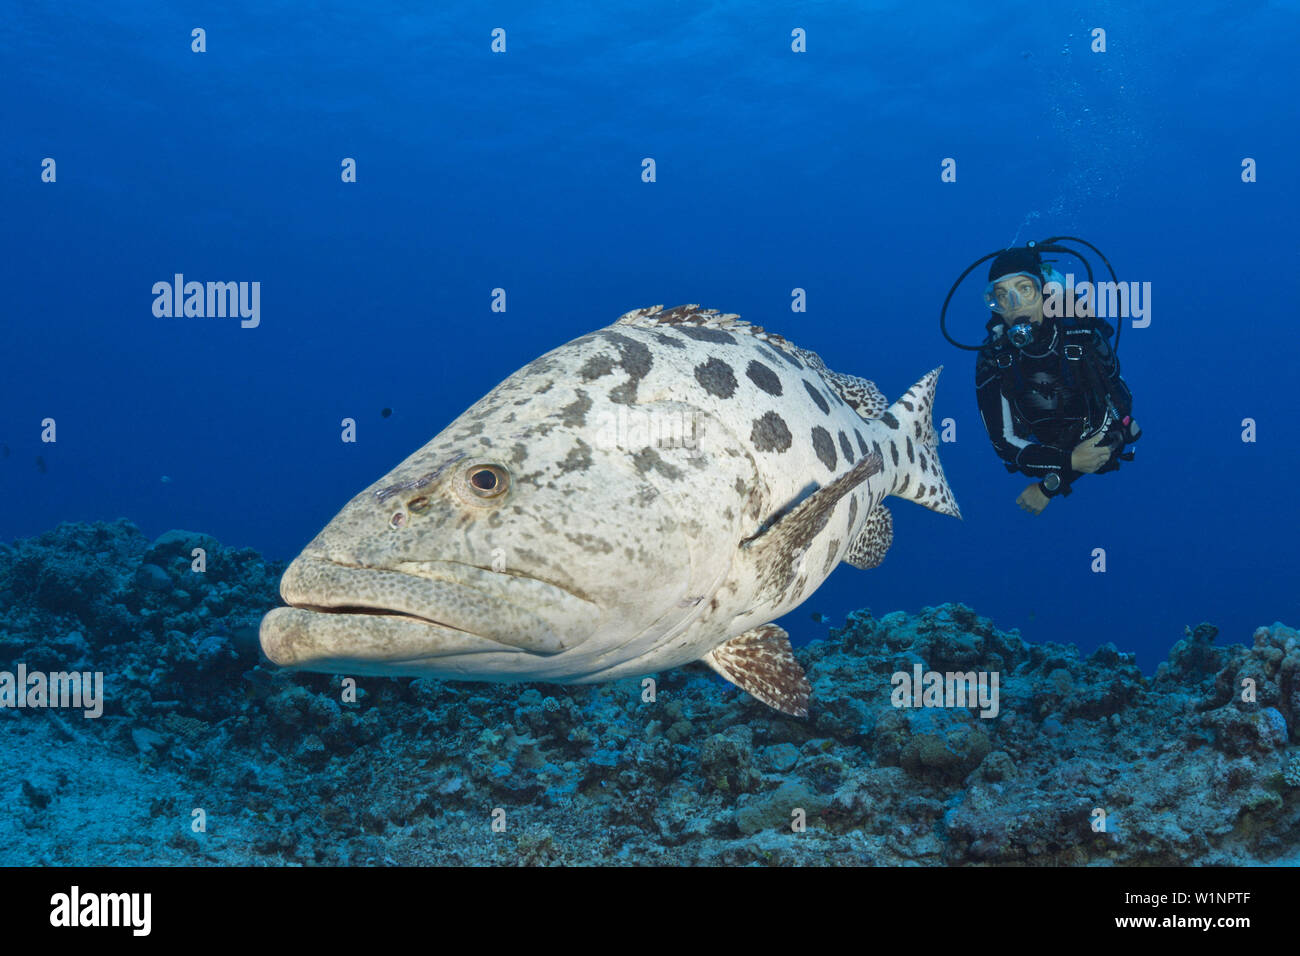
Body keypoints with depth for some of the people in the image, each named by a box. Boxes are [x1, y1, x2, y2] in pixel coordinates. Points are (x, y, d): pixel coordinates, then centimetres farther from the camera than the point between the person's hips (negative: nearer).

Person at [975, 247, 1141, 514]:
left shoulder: (1085, 336, -32)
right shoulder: (992, 359, -29)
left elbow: (1115, 417, -26)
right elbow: (1005, 442, -25)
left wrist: (1050, 486, -28)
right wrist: (1069, 461, -40)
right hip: (1045, 450, 0)